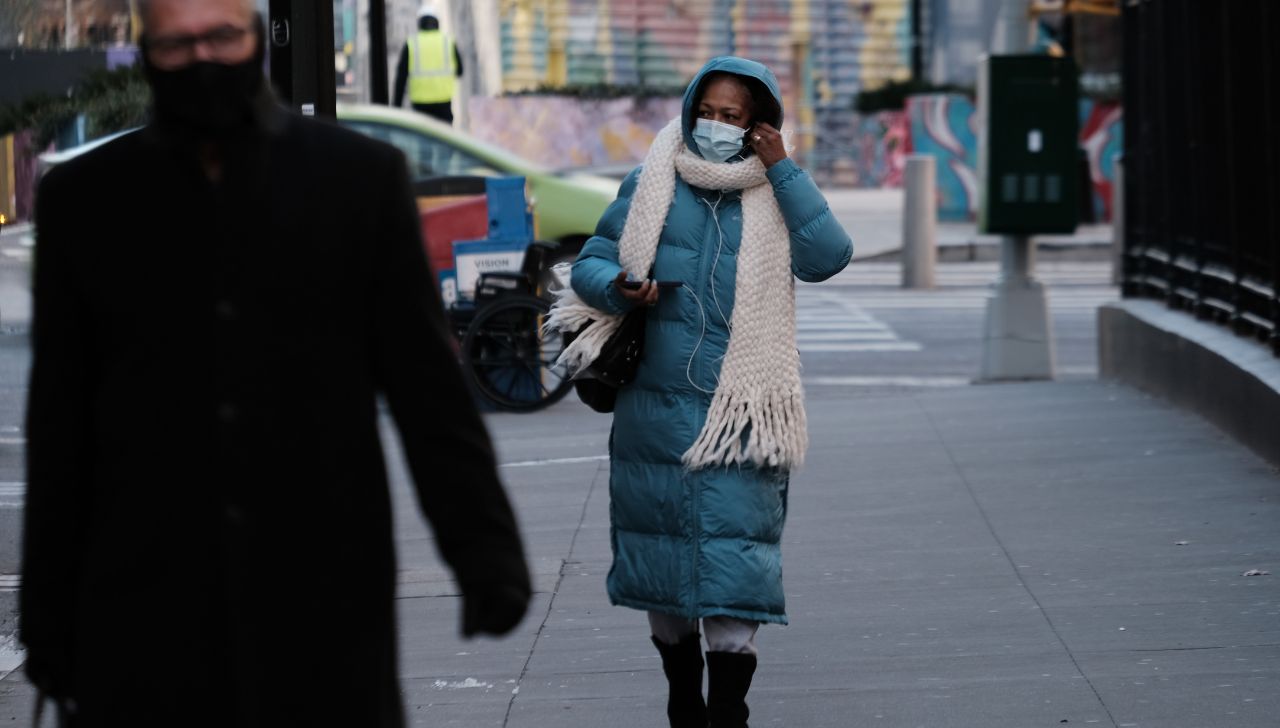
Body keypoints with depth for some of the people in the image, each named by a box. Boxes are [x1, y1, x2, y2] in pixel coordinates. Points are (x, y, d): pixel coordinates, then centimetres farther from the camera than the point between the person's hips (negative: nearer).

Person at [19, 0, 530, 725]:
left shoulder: (362, 177, 4)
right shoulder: (84, 197, 7)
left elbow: (428, 385, 3)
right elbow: (60, 428, 9)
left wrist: (487, 555, -5)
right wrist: (47, 622, 7)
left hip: (327, 610, -1)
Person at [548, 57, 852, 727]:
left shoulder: (774, 199, 3)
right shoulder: (652, 188, 5)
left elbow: (828, 257, -14)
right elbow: (590, 262, 7)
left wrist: (782, 170, -14)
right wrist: (617, 288, -15)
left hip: (737, 416, -2)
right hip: (655, 413, 2)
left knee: (732, 567, -12)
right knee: (664, 569, 11)